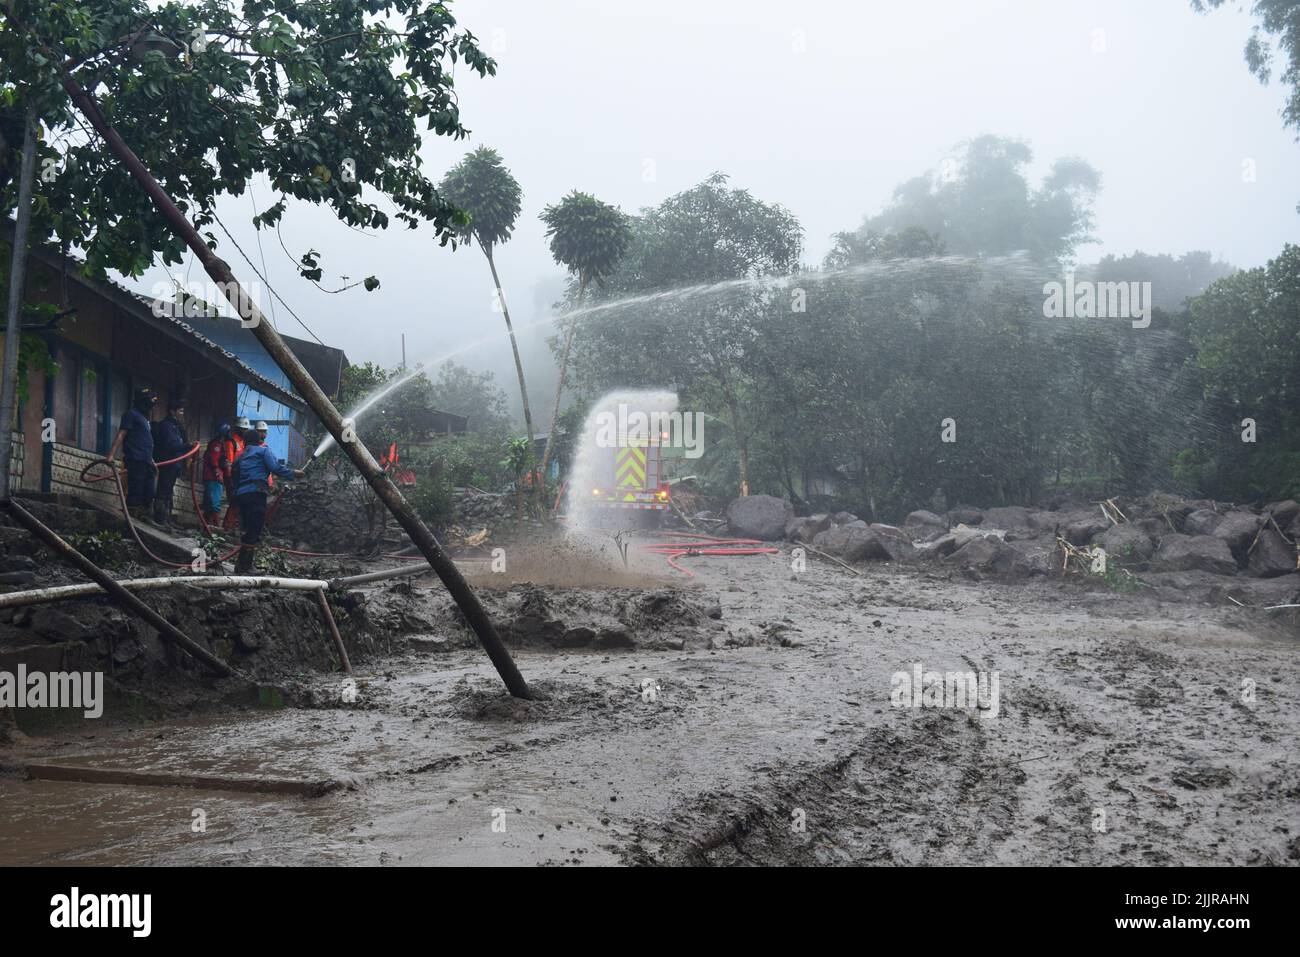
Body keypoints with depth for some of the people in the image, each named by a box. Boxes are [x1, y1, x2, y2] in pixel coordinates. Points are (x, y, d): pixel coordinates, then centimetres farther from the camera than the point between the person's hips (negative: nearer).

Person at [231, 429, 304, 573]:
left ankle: (242, 565, 15)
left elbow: (235, 479, 26)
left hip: (240, 495, 8)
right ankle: (244, 566, -15)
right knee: (254, 531, -10)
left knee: (249, 530, 14)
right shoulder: (263, 450, 8)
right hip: (256, 493, -8)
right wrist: (293, 473, 2)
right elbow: (276, 468, -6)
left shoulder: (241, 457, 29)